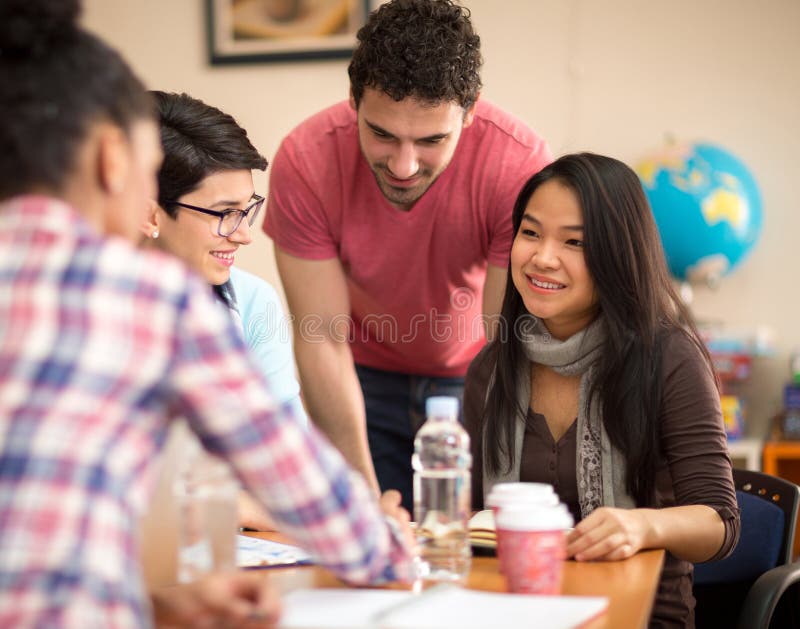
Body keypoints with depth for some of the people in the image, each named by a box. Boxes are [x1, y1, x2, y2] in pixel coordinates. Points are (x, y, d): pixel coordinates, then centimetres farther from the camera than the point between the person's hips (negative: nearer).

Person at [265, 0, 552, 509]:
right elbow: (324, 340, -22)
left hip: (474, 378, -1)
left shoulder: (521, 164, -30)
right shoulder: (305, 161, -26)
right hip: (366, 379, 1)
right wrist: (366, 495, -25)